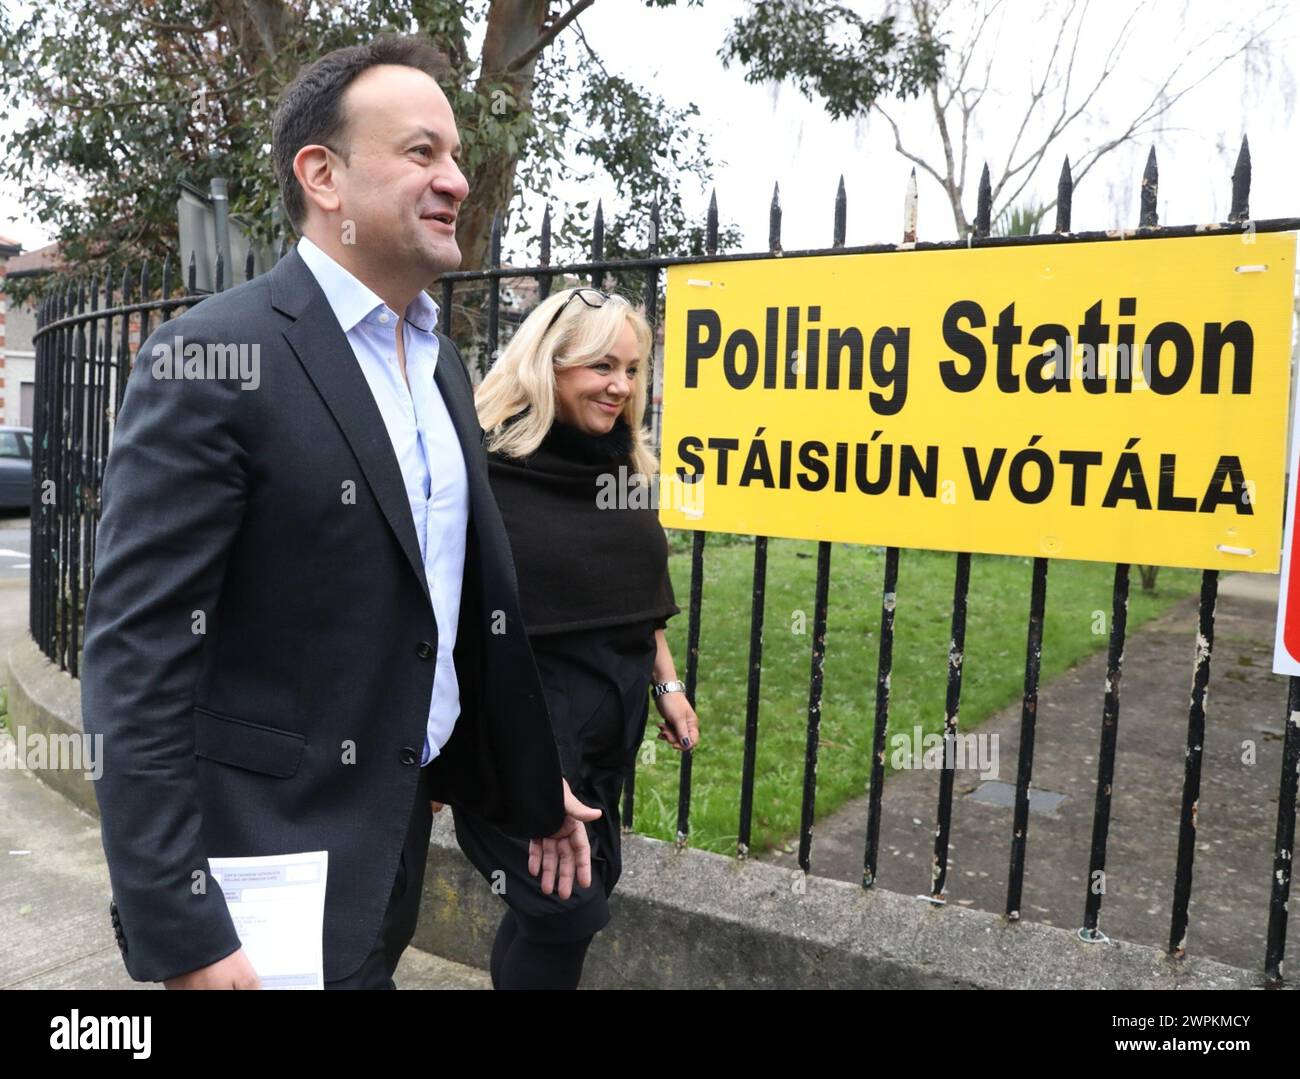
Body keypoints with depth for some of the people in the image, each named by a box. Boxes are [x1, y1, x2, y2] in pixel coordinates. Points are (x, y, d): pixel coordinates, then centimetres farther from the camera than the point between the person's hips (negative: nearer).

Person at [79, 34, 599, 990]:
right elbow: (135, 659, -19)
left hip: (402, 830, 8)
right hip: (266, 863, -7)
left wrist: (537, 785, 14)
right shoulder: (210, 360, -17)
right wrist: (177, 930, -20)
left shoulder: (442, 363, 6)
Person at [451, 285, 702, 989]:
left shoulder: (624, 466, 6)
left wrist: (667, 684, 15)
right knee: (566, 909, -3)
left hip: (608, 719, 7)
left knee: (589, 885, 17)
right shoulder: (484, 466, -15)